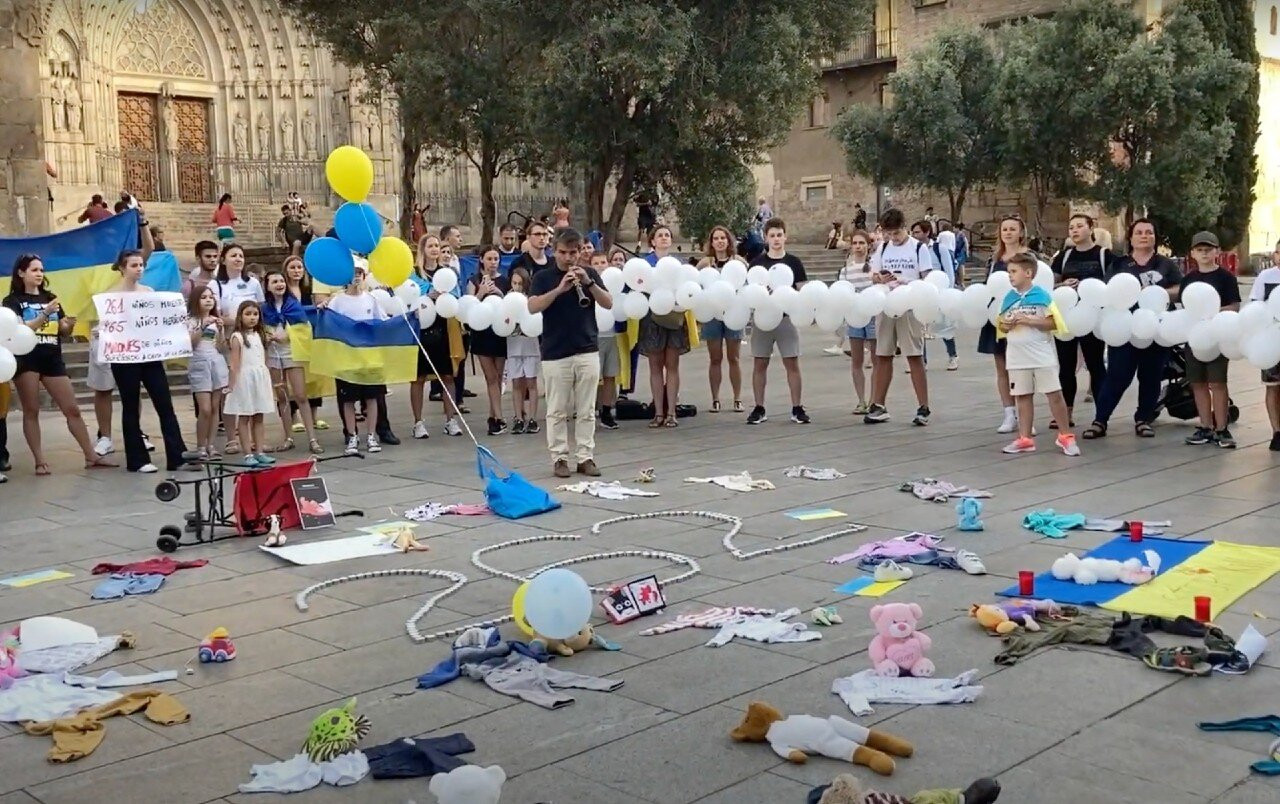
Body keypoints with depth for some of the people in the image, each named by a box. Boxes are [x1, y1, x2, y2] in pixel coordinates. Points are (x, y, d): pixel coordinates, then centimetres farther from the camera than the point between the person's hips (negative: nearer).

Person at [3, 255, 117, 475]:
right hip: (27, 361, -4)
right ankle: (39, 461, 4)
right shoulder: (12, 301, 1)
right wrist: (45, 314, -23)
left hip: (53, 360, 4)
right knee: (31, 411, 1)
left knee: (72, 409, 3)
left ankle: (91, 456, 6)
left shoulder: (50, 298, 15)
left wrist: (69, 325, -8)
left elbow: (63, 332, 15)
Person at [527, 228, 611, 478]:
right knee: (558, 411, 2)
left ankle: (585, 456, 10)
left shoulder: (589, 273, 9)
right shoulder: (544, 277, 3)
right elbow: (533, 307, -11)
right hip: (555, 353, -2)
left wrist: (588, 283, -14)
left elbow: (608, 304, 0)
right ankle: (559, 457, 10)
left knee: (586, 411, 4)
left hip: (587, 351, 2)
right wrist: (559, 289, -22)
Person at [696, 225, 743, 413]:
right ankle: (715, 399, 13)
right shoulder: (705, 262, 2)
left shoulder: (737, 261, 2)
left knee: (734, 358, 6)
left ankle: (737, 399, 13)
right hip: (712, 312, 0)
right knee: (715, 359, 6)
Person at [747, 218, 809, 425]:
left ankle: (797, 408, 8)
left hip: (787, 318, 0)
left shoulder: (793, 262, 4)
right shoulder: (757, 262, 4)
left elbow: (803, 290, 3)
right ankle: (759, 409, 12)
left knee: (792, 363, 1)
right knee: (759, 364, 4)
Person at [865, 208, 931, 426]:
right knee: (883, 357, 8)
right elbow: (874, 276, 10)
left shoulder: (919, 248, -2)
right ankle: (878, 406, 15)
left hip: (910, 308, -4)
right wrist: (880, 279, -13)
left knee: (915, 357, -3)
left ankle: (923, 408, 2)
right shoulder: (883, 248, 10)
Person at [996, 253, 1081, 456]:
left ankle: (1066, 436, 10)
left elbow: (1053, 323, -12)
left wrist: (1028, 320, -19)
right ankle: (1024, 438, 18)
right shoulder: (1008, 298, 7)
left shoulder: (1042, 295, -7)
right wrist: (1006, 325, -10)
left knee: (1054, 394, 0)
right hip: (1017, 358, 4)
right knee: (1023, 396, 10)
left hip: (1043, 356, -4)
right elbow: (1001, 325, 13)